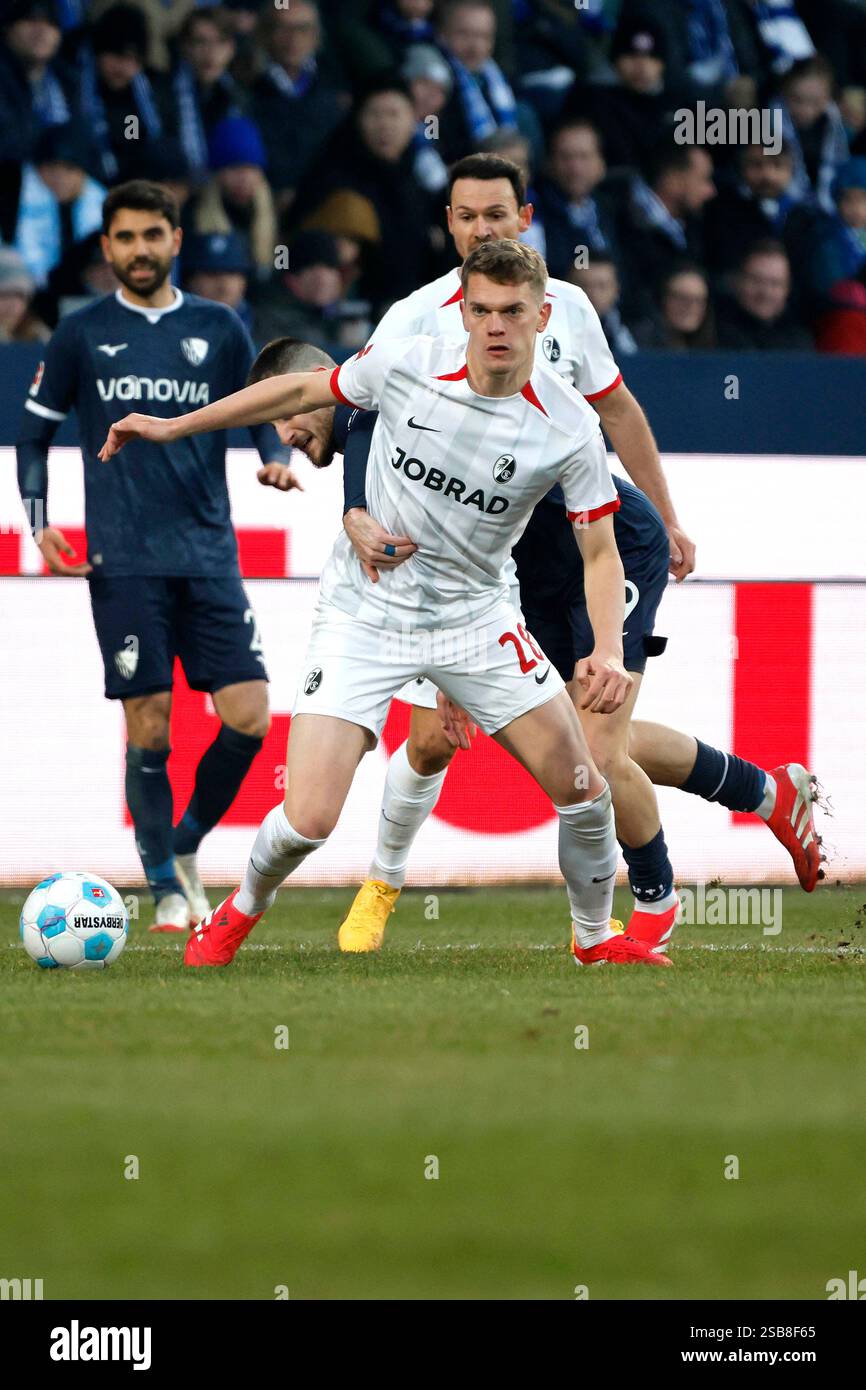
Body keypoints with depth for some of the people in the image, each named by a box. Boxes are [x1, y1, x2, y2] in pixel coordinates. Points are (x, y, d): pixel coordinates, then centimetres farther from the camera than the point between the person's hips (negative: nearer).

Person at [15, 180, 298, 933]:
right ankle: (167, 889, 7)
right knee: (149, 725, -5)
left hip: (209, 556, 2)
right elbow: (35, 433, 11)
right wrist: (39, 520, -1)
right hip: (123, 561, -2)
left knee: (248, 717, -8)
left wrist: (276, 459, -4)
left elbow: (259, 411, 18)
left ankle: (187, 843, 16)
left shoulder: (218, 328, 9)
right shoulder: (83, 333, 5)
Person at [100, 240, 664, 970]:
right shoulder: (406, 365, -14)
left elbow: (600, 553, -6)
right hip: (364, 613, -1)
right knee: (307, 821, -13)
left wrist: (609, 650, -24)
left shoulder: (569, 427, -14)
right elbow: (305, 389, 3)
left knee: (584, 791, -2)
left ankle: (596, 937, 26)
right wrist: (173, 425, 7)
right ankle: (243, 910, 20)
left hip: (473, 620, 1)